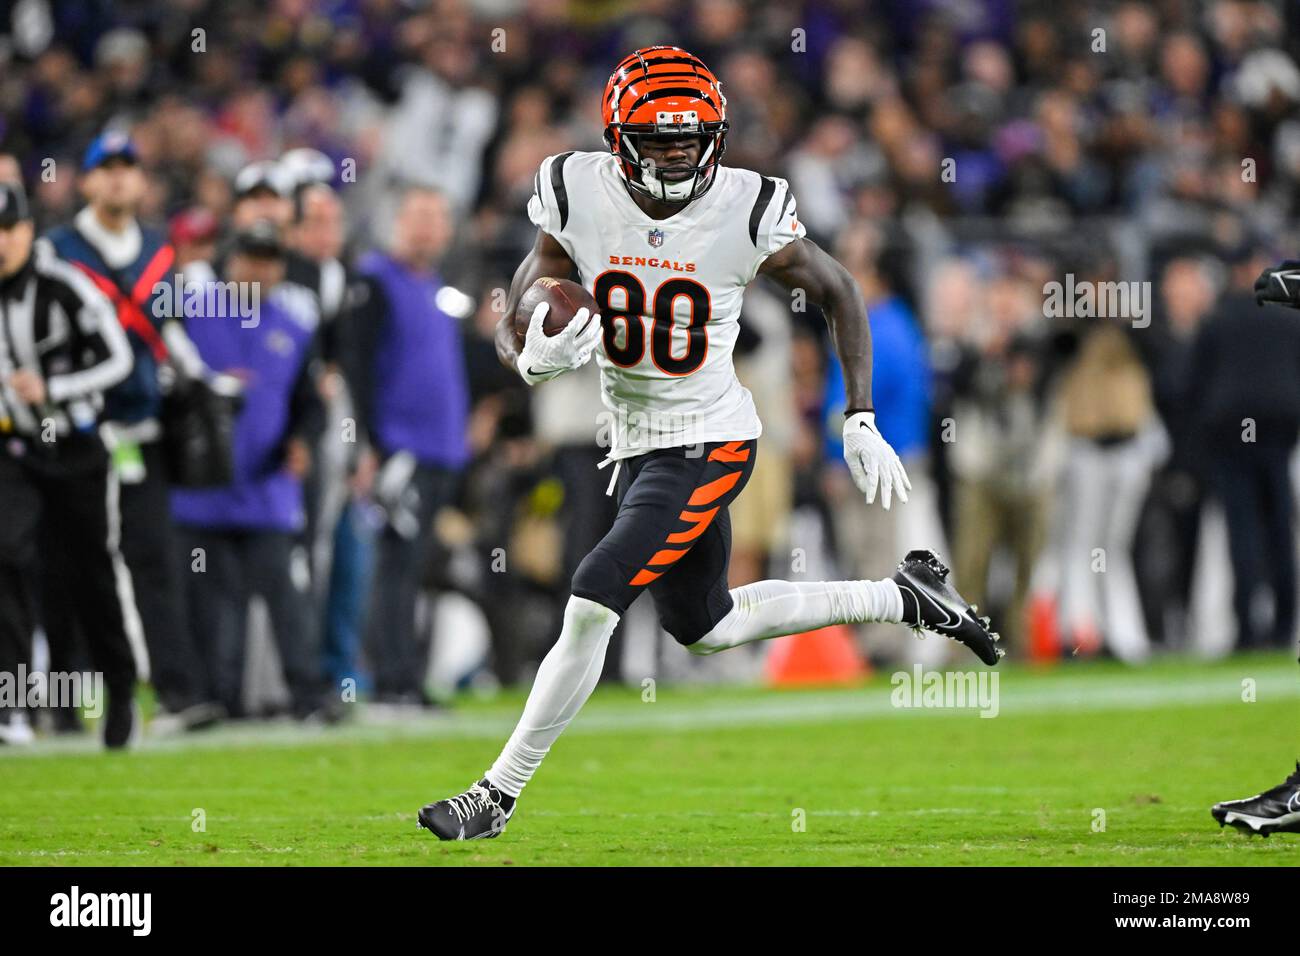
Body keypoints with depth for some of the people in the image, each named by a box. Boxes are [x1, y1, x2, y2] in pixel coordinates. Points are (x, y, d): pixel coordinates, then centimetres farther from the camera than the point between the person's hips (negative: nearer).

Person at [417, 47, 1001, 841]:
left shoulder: (745, 212, -17)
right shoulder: (581, 198, -10)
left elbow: (838, 292, -1)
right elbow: (511, 330, -4)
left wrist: (861, 423, -4)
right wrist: (535, 358, -28)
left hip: (708, 446, -6)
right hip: (638, 443, 6)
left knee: (592, 606, -15)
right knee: (705, 629, 20)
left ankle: (501, 792, -2)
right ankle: (902, 597, 37)